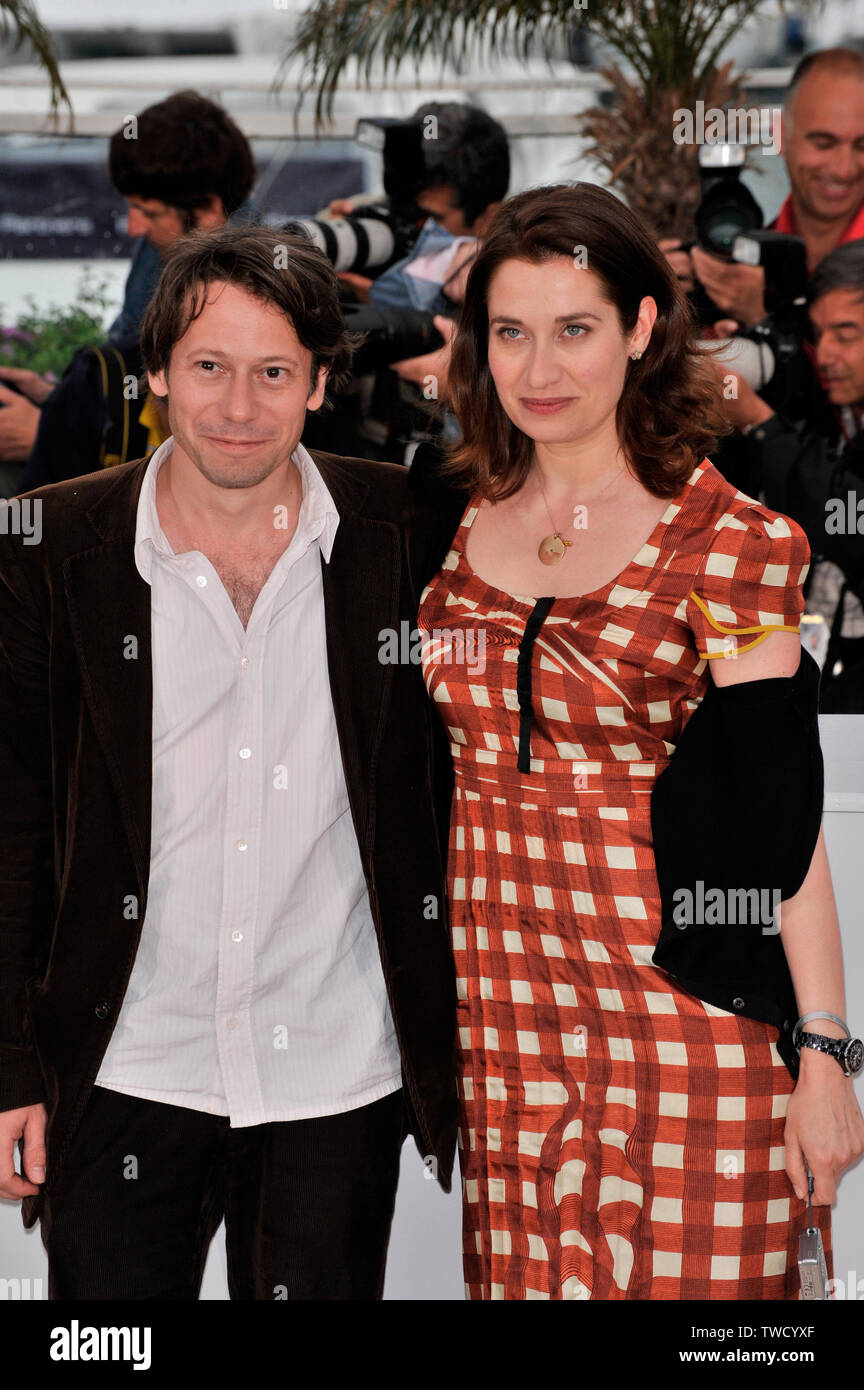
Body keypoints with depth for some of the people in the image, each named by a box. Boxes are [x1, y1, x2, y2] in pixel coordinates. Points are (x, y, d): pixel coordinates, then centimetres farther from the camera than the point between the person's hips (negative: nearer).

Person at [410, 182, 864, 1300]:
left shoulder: (724, 537, -8)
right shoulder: (455, 514, 7)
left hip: (683, 990, -4)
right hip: (499, 988, 5)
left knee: (692, 1275, 0)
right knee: (527, 1278, 10)